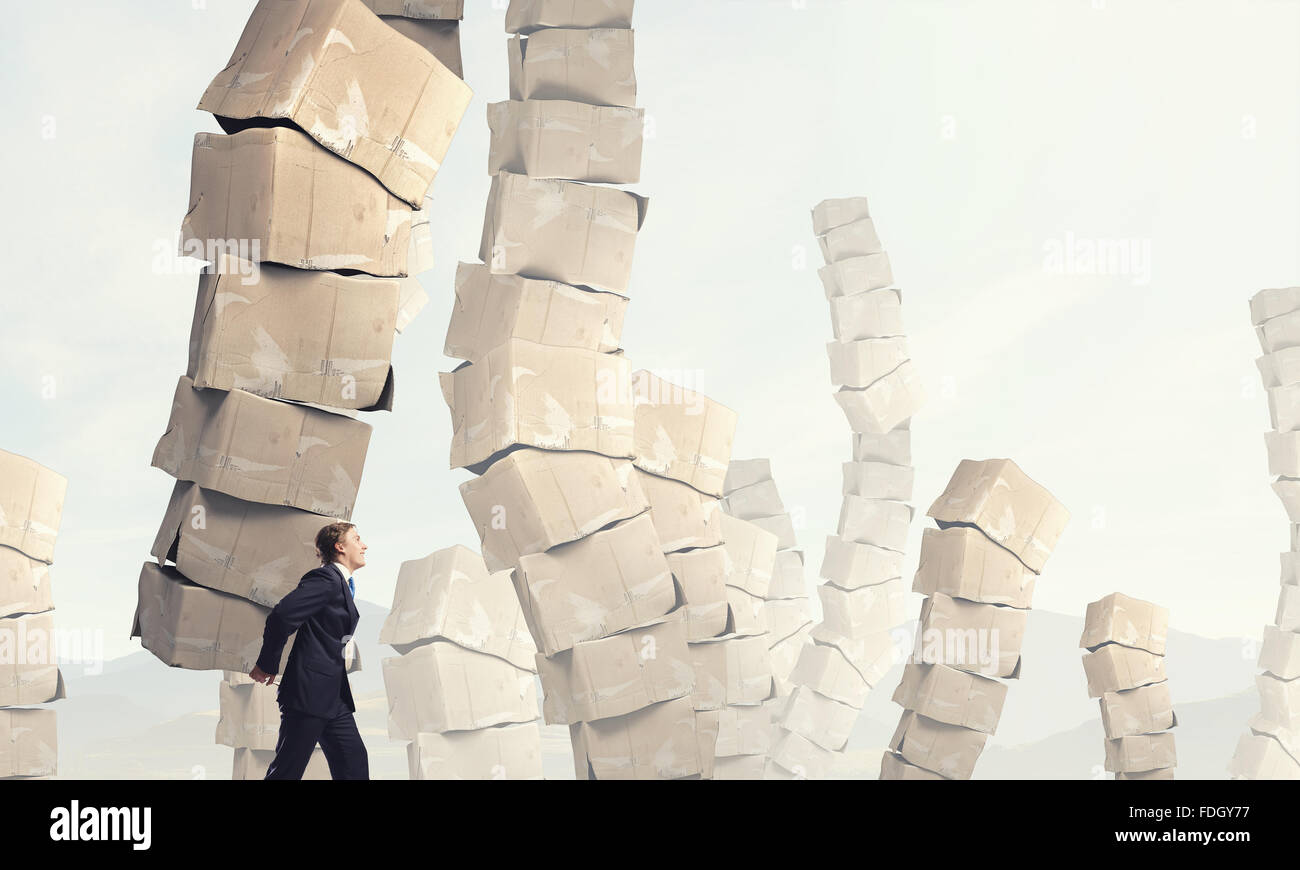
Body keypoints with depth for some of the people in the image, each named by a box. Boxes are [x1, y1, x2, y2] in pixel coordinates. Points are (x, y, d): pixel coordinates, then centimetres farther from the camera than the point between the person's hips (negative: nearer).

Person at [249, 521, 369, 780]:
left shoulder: (343, 584, 17)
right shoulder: (326, 579, -13)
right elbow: (281, 615, -23)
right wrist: (268, 666, -13)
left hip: (334, 695, 10)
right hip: (310, 691, -9)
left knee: (354, 764, 5)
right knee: (288, 770, -4)